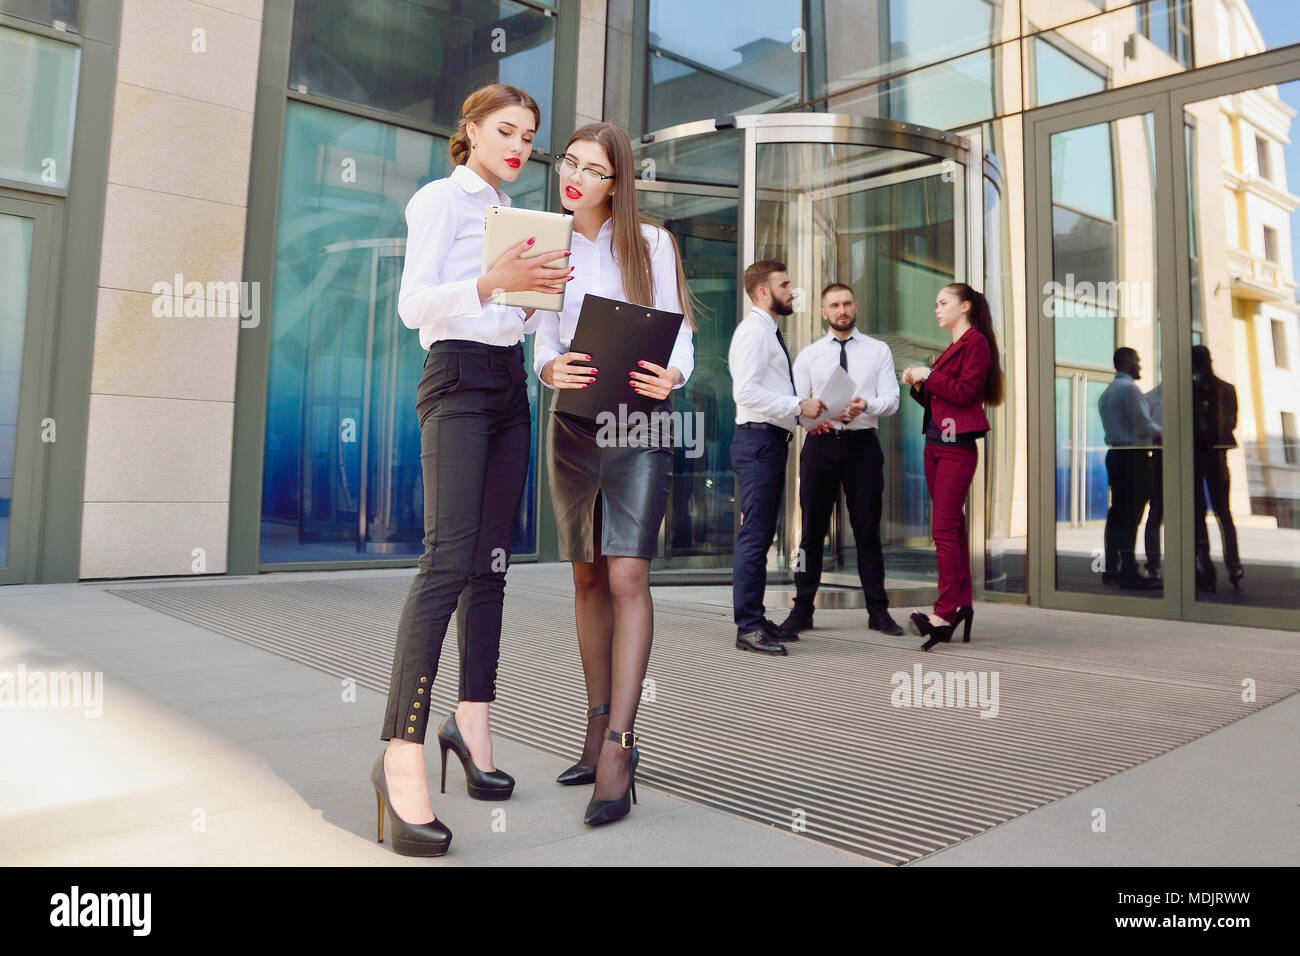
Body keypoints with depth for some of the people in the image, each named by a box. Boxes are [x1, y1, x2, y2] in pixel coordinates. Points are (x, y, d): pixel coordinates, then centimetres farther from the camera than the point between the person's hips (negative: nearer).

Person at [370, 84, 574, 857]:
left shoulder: (512, 213, 23)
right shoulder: (440, 199, 2)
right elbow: (413, 305, -11)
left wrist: (539, 292, 5)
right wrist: (493, 282, -24)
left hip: (510, 384, 8)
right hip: (459, 378, -7)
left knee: (492, 560, 3)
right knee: (450, 558, -20)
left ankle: (473, 721, 11)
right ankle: (402, 754, -20)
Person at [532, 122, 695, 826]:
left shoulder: (650, 242, 4)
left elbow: (677, 333, 1)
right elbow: (543, 346, 10)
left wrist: (671, 375, -21)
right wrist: (552, 369, -13)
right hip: (572, 423, 4)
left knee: (628, 577, -14)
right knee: (588, 579, 8)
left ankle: (617, 750, -13)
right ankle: (599, 727, 18)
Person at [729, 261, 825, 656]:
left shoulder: (770, 332, 22)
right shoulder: (753, 330, -9)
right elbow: (746, 391, -21)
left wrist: (803, 412, 12)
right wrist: (798, 406, -20)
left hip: (773, 440, 11)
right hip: (758, 440, -11)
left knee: (762, 534, 13)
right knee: (755, 534, -9)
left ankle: (754, 618, 22)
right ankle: (748, 627, -5)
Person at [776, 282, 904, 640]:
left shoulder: (878, 351, 9)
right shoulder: (809, 355, 10)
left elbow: (891, 399, 0)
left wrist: (867, 405, -22)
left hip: (863, 443, 0)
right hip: (820, 442, 0)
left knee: (868, 530, 4)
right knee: (812, 530, 3)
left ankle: (878, 610, 14)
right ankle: (802, 610, 12)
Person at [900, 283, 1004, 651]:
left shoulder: (976, 342, -5)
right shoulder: (952, 347, 20)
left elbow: (965, 392, -16)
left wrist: (928, 375, -10)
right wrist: (918, 385, 4)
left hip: (957, 447, -9)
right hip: (936, 445, 9)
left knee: (944, 529, -13)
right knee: (953, 527, 9)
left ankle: (945, 612, -13)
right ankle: (961, 604, 15)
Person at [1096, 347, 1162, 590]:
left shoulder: (1107, 392, 17)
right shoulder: (1129, 388, -11)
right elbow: (1144, 425, -15)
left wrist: (1151, 433, 20)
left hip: (1115, 454, 9)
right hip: (1133, 457, -9)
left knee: (1117, 513, 11)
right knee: (1131, 516, -8)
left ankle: (1111, 569, 14)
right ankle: (1129, 573, -7)